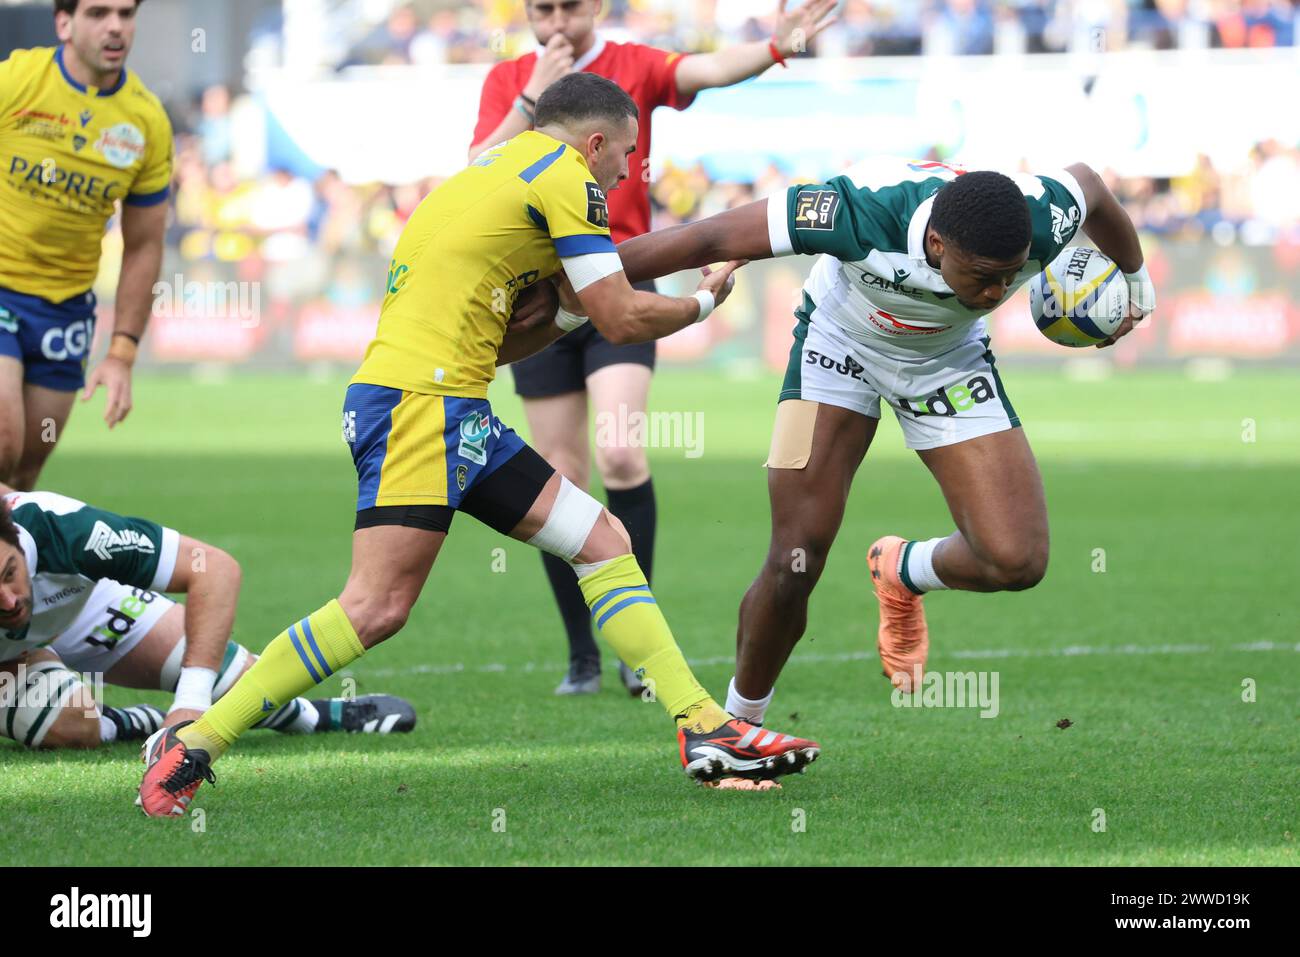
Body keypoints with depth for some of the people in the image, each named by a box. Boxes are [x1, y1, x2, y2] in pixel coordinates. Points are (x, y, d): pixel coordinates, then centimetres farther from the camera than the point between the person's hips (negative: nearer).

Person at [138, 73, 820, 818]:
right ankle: (192, 747, -11)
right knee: (378, 607, -16)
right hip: (415, 401, -11)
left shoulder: (497, 171, 25)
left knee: (601, 539, 7)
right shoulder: (564, 174, -3)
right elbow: (623, 319, -5)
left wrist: (569, 314, 15)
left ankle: (705, 729, 4)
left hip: (460, 416, 11)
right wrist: (704, 303, 12)